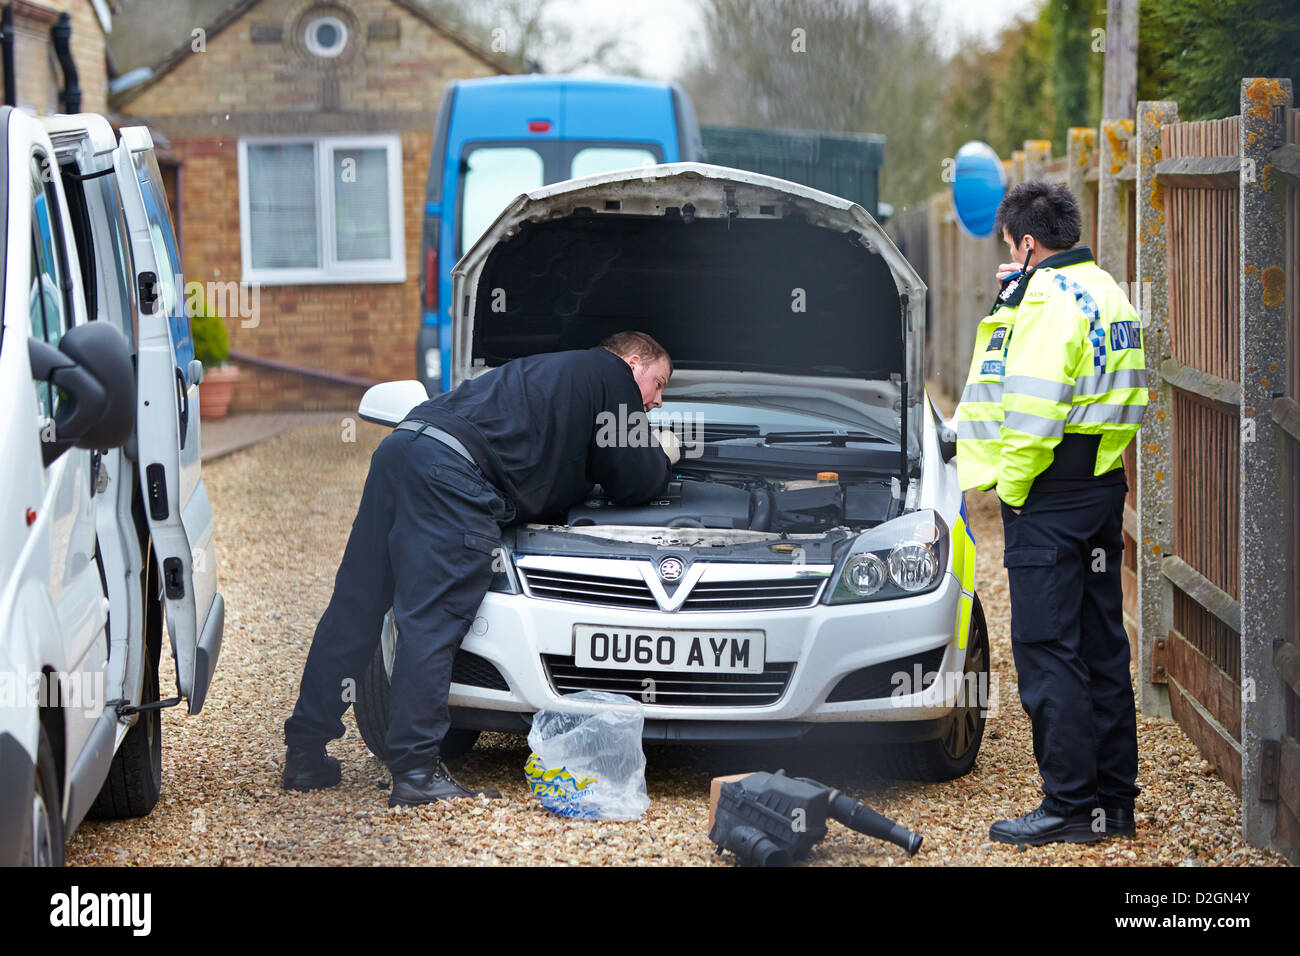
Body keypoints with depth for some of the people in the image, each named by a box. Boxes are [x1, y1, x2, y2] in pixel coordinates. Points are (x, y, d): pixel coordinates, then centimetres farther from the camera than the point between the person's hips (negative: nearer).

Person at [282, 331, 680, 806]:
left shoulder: (550, 371, 36)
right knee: (431, 622, -10)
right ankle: (415, 774, -13)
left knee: (355, 608, 9)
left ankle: (305, 756, 12)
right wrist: (663, 455, 33)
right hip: (452, 471, -9)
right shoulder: (612, 375, 11)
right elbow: (634, 485, 12)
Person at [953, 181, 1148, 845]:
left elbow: (1033, 409, -21)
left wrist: (1012, 487, -9)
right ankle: (1114, 800, 18)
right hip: (1104, 488, 10)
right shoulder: (1105, 293, 16)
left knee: (1047, 652, -6)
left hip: (1050, 497, -10)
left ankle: (1071, 807, -5)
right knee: (1101, 647, 13)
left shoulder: (1048, 298, -15)